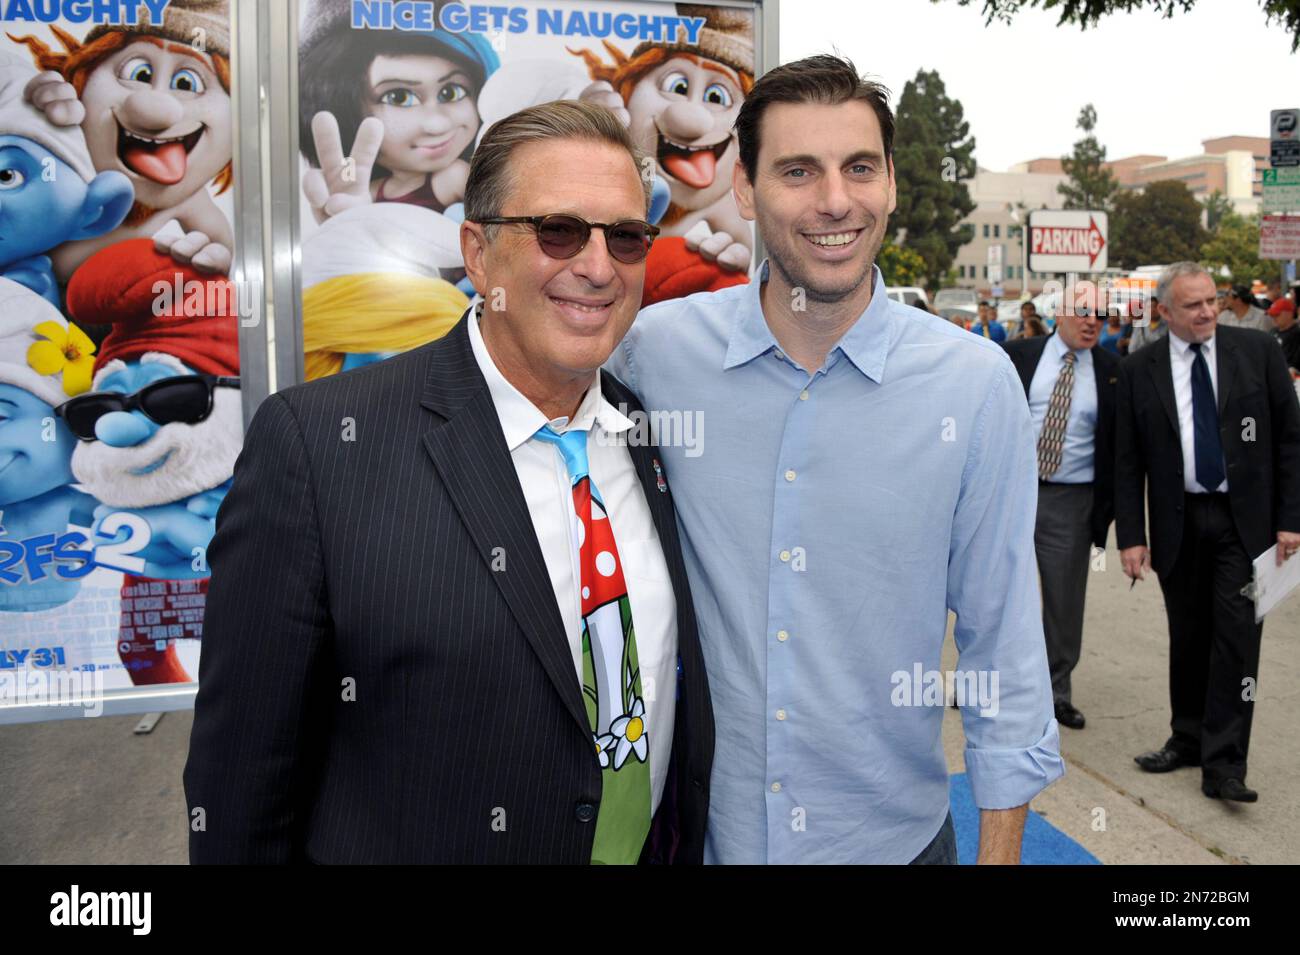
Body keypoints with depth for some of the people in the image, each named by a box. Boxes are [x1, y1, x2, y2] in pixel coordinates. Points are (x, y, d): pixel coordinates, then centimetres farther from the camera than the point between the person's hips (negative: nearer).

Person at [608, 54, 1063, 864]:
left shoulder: (977, 383, -12)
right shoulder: (656, 349, -11)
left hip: (893, 833, 0)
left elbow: (1003, 641, -5)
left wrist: (1001, 852, -3)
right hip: (697, 825, 1)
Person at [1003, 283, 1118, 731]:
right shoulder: (1017, 356, 0)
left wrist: (1109, 504, -2)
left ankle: (1057, 692, 25)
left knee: (1065, 601, 9)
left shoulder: (1112, 371, 2)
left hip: (1071, 502, 1)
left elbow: (1121, 442, 5)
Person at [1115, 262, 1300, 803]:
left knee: (1236, 636, -5)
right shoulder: (1139, 370, 0)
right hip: (1178, 524, 1)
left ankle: (1223, 765, 2)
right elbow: (1127, 460, 1)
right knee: (1187, 637, 12)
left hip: (1244, 520, -1)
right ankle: (1188, 740, 28)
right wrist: (1131, 535, -4)